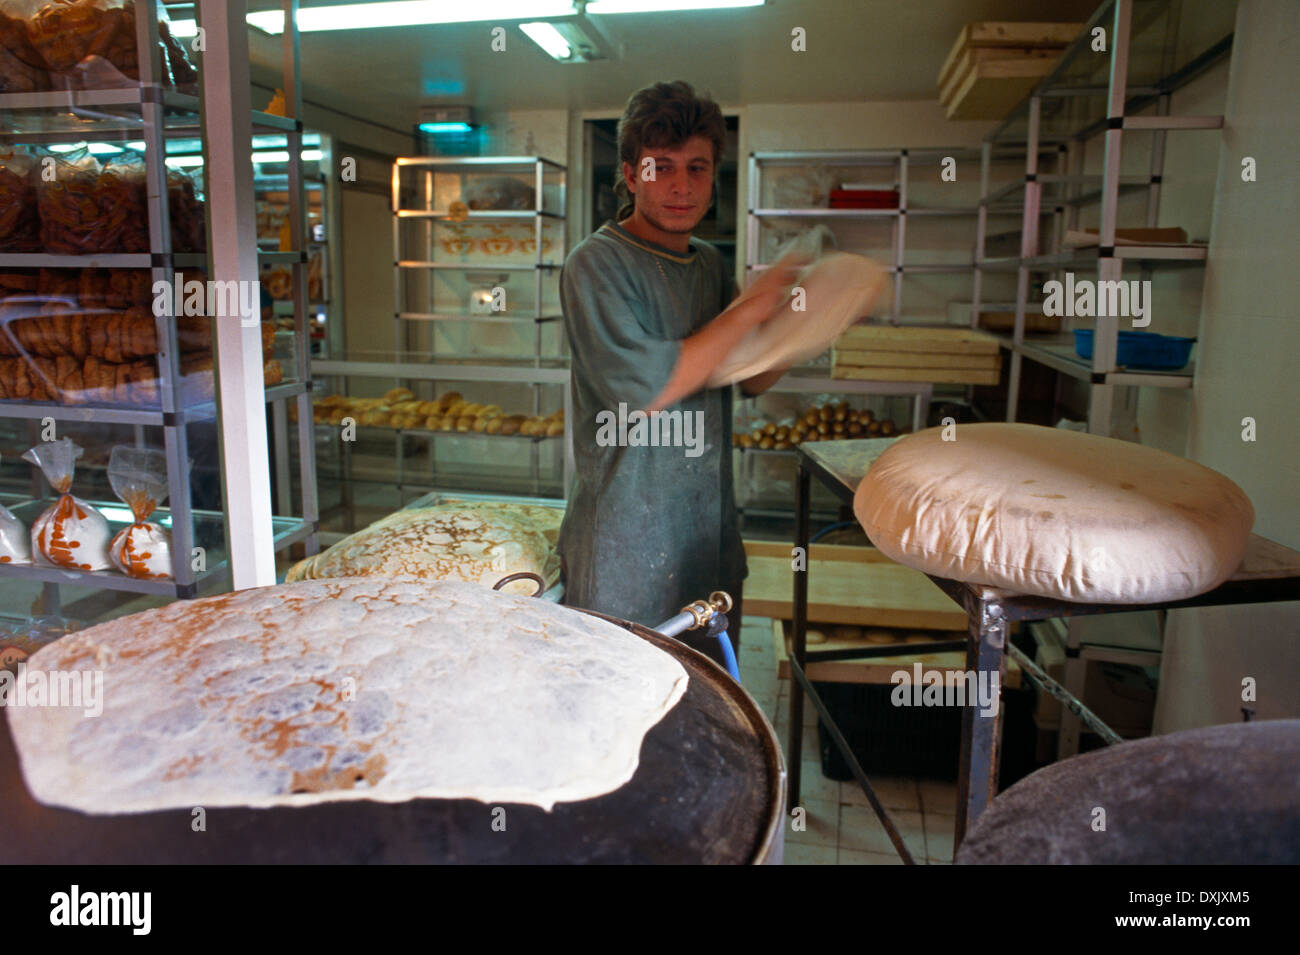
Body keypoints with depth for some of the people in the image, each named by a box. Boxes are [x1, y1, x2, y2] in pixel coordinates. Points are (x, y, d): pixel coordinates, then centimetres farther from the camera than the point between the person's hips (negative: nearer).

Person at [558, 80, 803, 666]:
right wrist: (749, 309, -17)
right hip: (624, 544, -6)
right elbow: (642, 388, -23)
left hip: (710, 529, 7)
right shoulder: (596, 265, -12)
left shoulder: (709, 265, 10)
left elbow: (752, 380, 16)